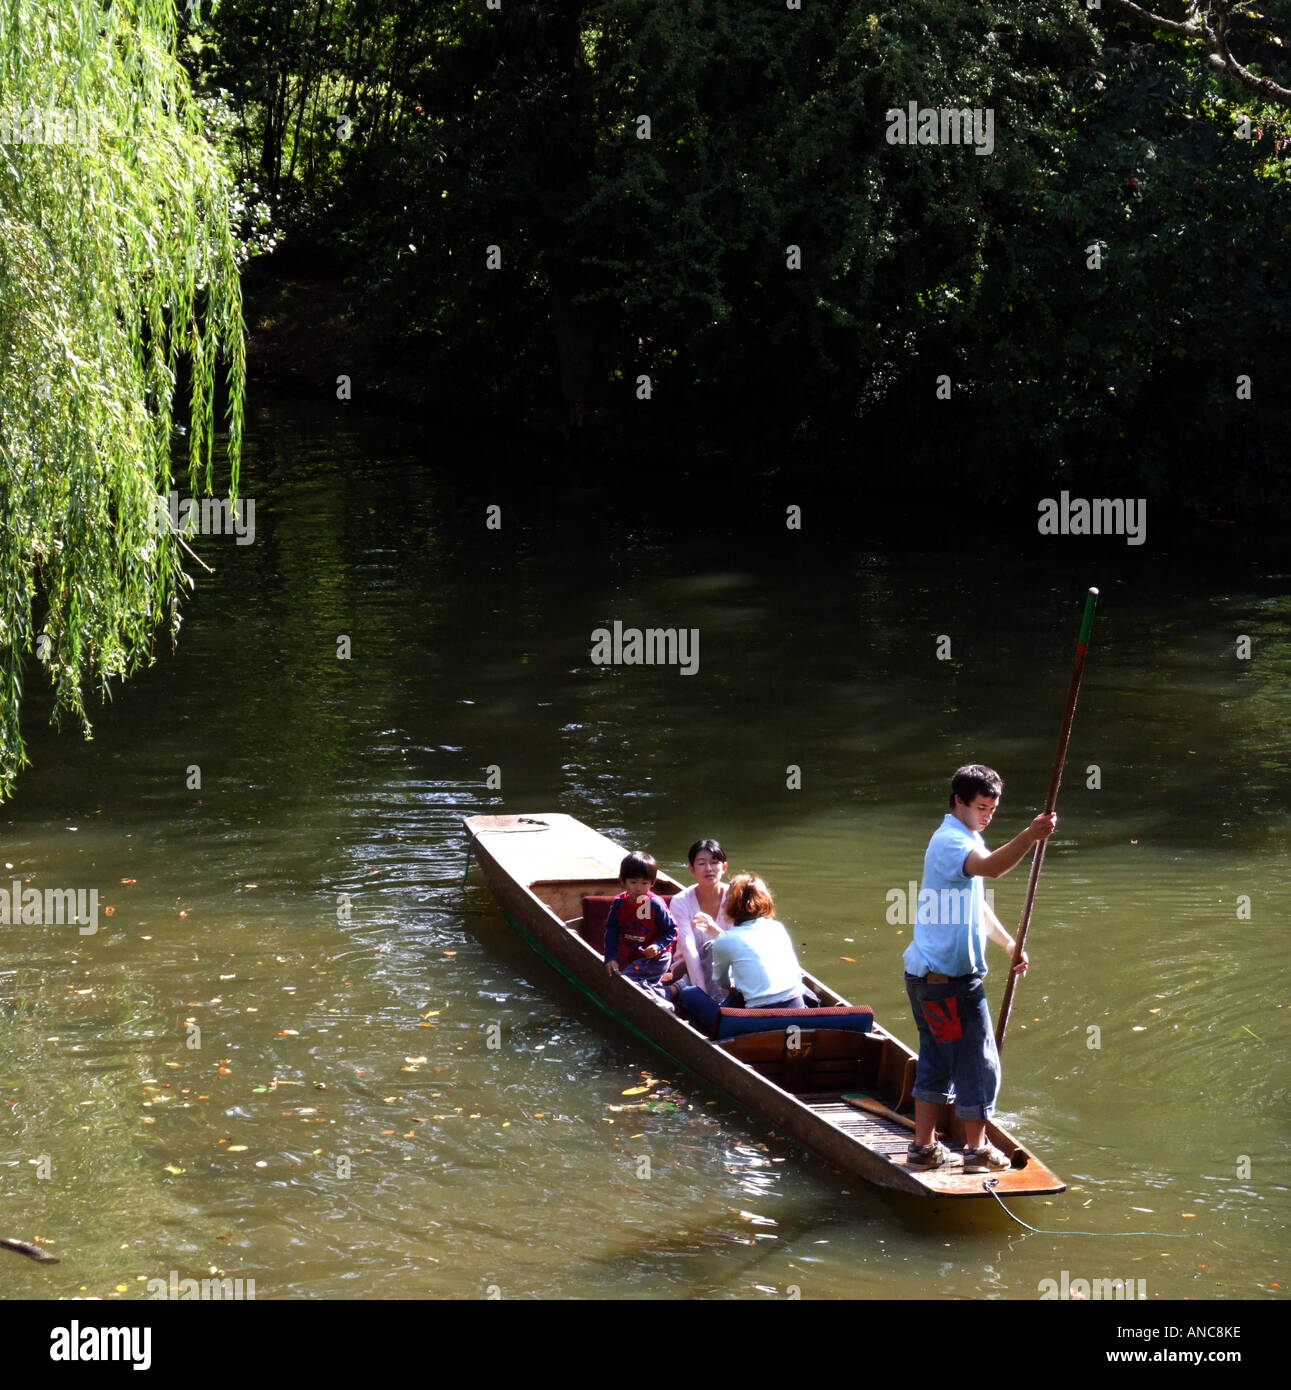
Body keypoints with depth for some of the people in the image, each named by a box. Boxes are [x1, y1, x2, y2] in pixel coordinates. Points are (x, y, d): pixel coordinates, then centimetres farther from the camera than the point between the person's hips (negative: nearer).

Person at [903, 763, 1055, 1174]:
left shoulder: (963, 839, 18)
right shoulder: (951, 841, -17)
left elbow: (976, 908, 28)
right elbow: (990, 868, -40)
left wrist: (1009, 944, 20)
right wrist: (1029, 837, -52)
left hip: (928, 974, 11)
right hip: (950, 978, -11)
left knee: (936, 1060, 16)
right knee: (978, 1062, -1)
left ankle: (923, 1148, 22)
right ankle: (976, 1149, 9)